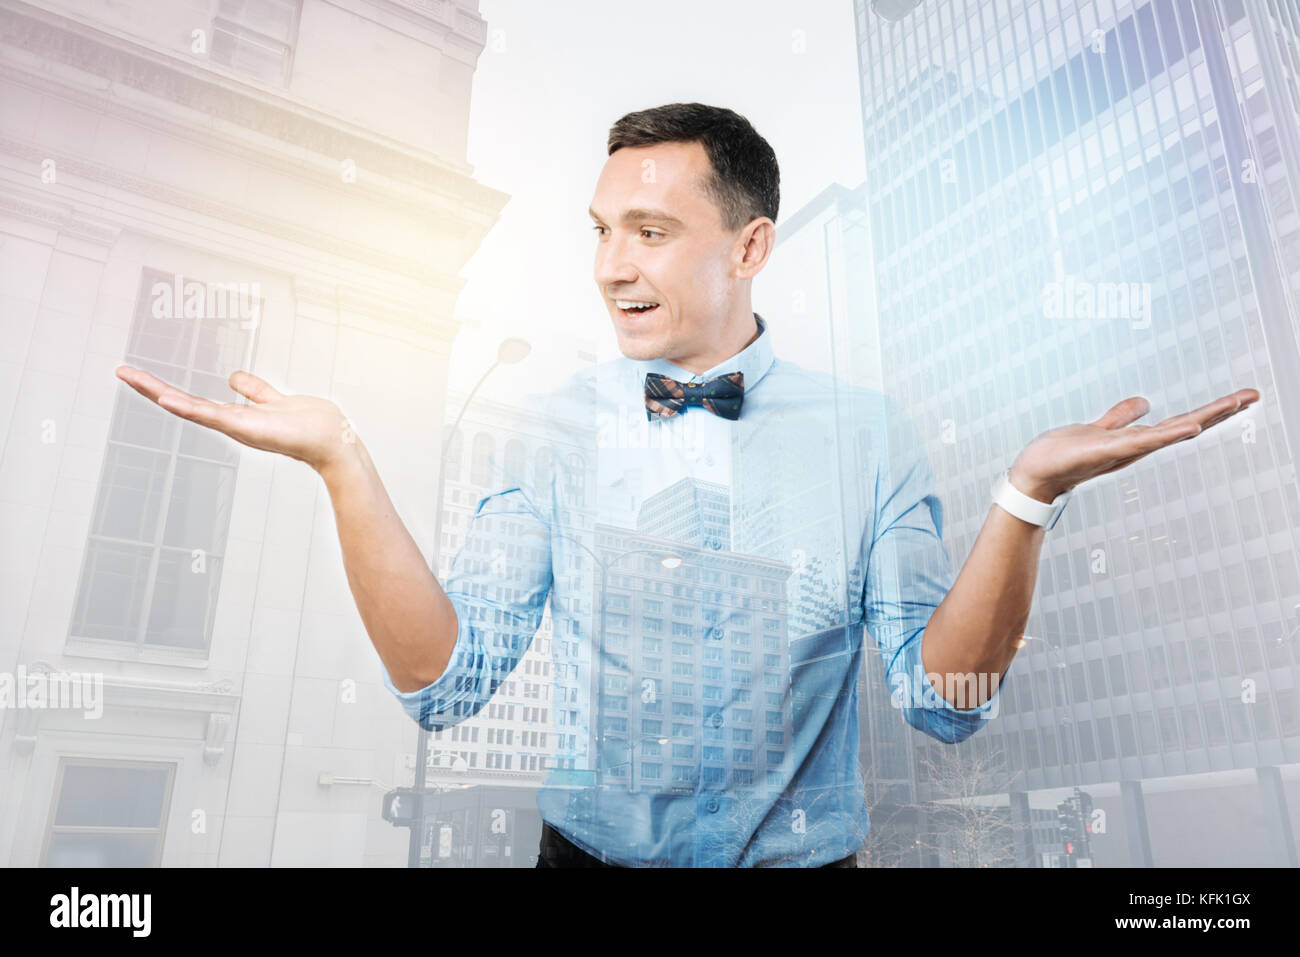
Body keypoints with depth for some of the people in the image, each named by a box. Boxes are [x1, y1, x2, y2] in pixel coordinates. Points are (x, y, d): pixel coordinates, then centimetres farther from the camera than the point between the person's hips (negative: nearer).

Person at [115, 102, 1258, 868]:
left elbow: (945, 699, -13)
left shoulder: (867, 432, -9)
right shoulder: (554, 427, -8)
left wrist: (1029, 494, -28)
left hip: (804, 853, 0)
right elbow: (448, 684, -15)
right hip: (589, 851, 1)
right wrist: (342, 463, -26)